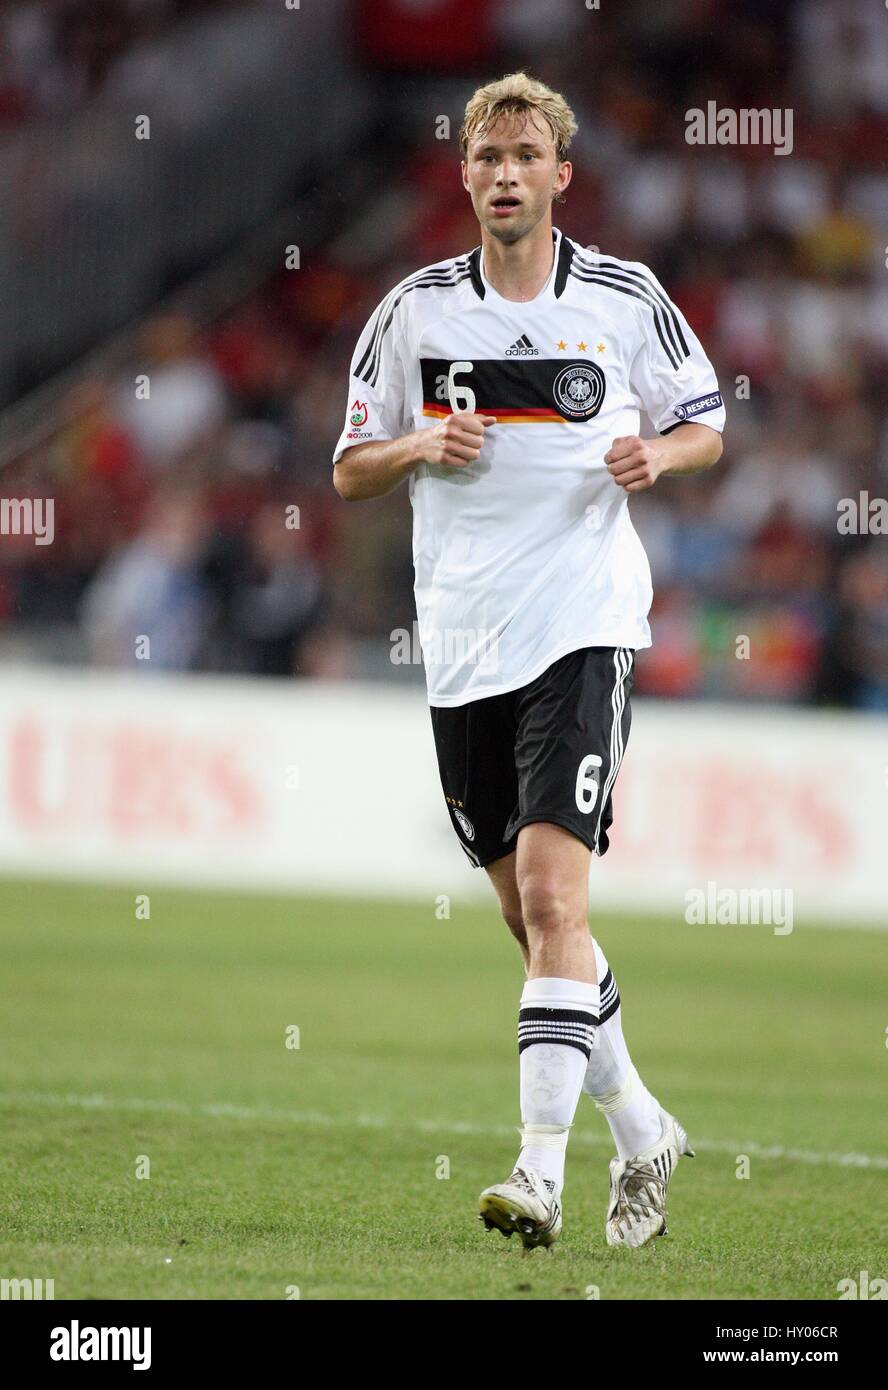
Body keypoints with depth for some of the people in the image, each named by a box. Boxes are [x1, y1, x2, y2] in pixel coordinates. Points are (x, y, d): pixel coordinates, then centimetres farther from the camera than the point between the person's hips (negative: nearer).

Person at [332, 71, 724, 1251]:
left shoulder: (625, 299, 1)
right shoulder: (416, 309, 5)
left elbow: (707, 425, 13)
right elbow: (349, 470, 11)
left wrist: (657, 456, -9)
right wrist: (418, 447, -9)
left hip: (582, 629, -4)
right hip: (461, 642, 4)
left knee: (552, 899, -16)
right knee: (534, 919, 11)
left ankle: (541, 1169, -18)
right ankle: (641, 1132, 29)